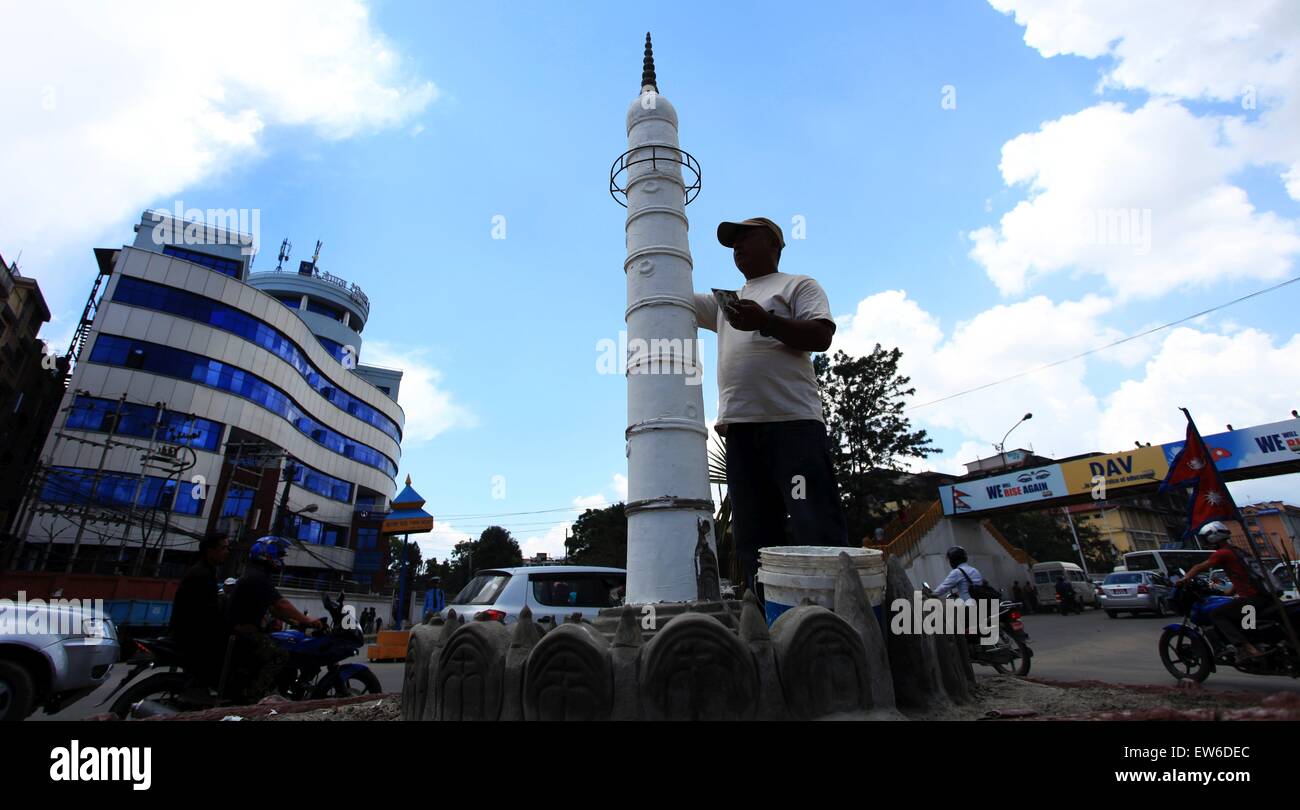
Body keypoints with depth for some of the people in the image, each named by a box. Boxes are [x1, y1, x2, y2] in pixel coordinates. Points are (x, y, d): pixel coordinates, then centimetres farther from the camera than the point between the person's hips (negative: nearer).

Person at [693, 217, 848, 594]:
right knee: (753, 539, 2)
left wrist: (765, 321, -12)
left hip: (793, 422, -6)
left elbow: (821, 336, -2)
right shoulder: (723, 303, 31)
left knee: (819, 532, -14)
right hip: (740, 427, 6)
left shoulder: (798, 285, 14)